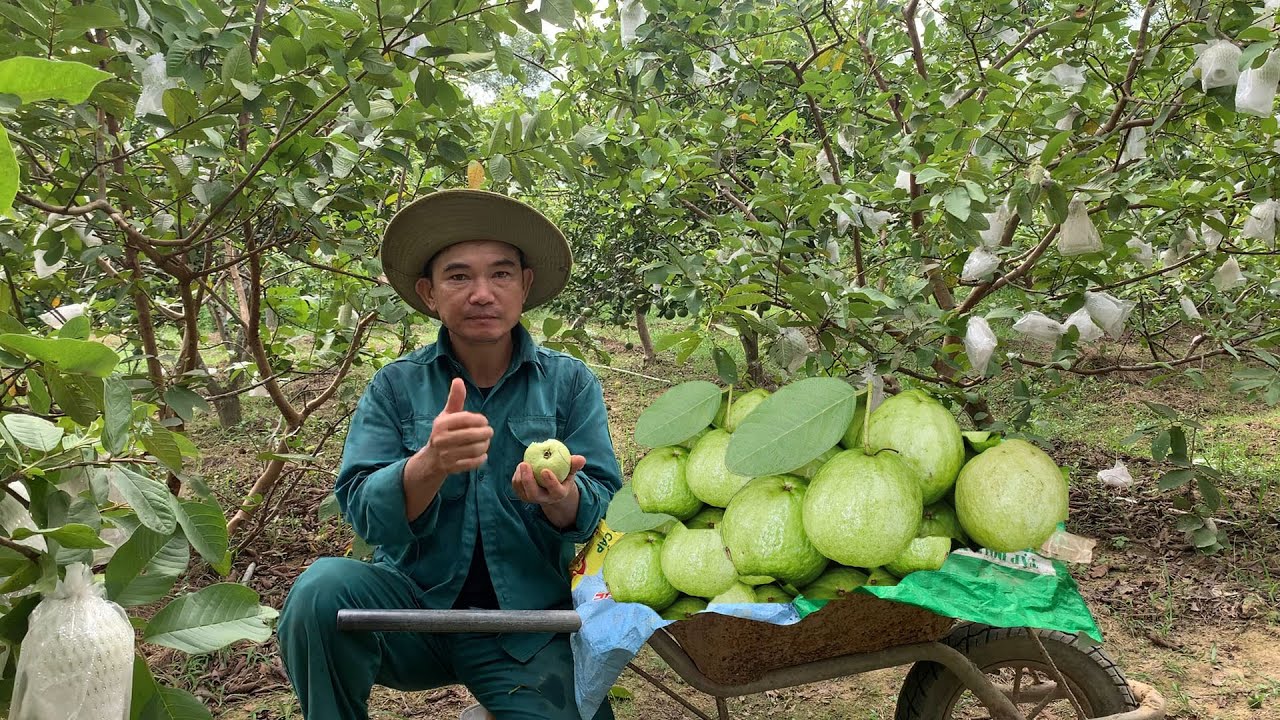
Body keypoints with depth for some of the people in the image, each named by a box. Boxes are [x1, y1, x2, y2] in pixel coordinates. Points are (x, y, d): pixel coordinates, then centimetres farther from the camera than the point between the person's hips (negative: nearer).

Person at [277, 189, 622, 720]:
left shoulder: (570, 383, 1)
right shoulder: (396, 386, 0)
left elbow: (601, 506, -7)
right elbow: (363, 512, -11)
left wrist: (559, 497, -30)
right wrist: (432, 463, -31)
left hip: (528, 621, 1)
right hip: (414, 598, 0)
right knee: (322, 589, -27)